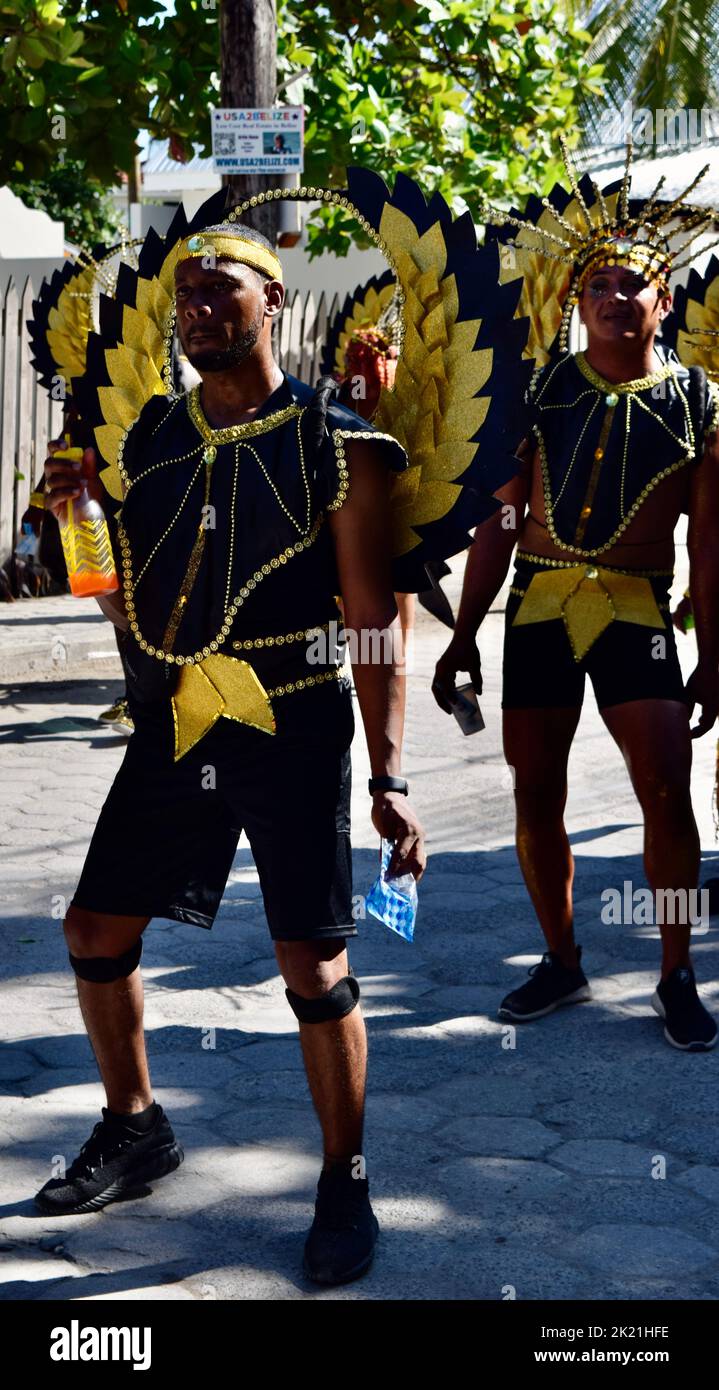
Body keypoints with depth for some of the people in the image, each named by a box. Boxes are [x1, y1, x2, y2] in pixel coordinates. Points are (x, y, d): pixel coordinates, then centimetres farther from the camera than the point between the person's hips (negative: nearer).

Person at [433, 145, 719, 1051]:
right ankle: (561, 962, 24)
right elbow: (500, 519, 6)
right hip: (539, 604, 2)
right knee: (536, 793, 6)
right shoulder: (542, 390, 5)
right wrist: (463, 637, 3)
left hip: (636, 609, -2)